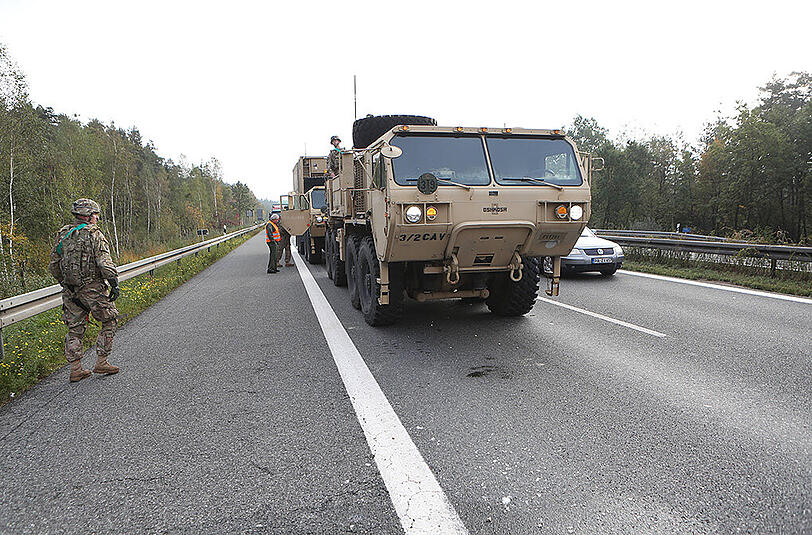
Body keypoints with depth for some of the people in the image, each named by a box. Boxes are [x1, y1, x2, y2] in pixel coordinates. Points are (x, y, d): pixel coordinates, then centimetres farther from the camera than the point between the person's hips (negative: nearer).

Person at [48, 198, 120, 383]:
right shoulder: (94, 234, -9)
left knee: (75, 329, 11)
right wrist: (114, 283, -14)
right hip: (92, 288, -6)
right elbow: (104, 262, -18)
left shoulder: (63, 235, 11)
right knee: (109, 321, 8)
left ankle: (76, 369, 14)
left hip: (70, 291, 6)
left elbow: (53, 266, 15)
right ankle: (101, 362, 6)